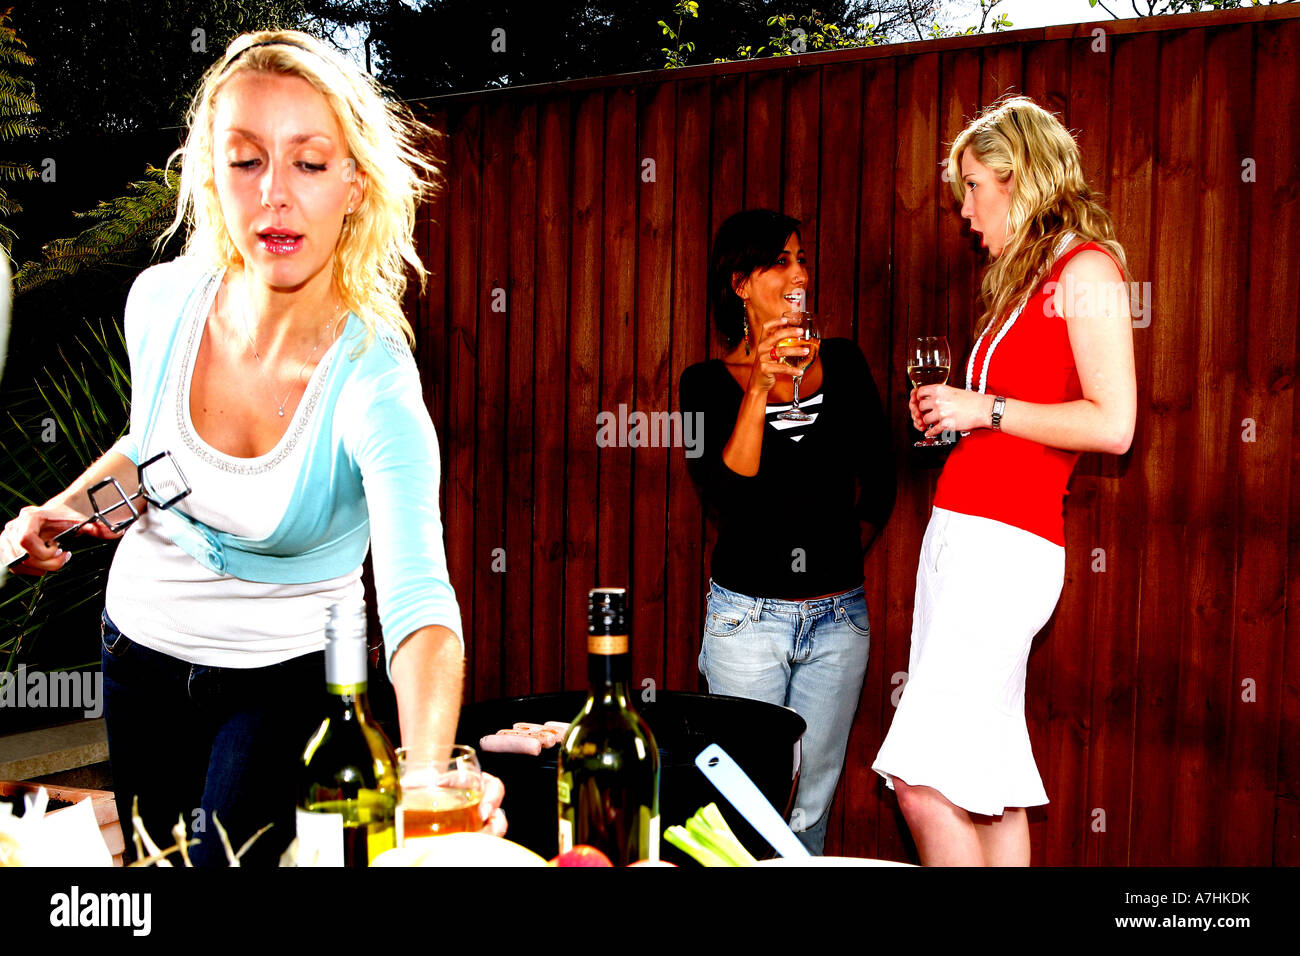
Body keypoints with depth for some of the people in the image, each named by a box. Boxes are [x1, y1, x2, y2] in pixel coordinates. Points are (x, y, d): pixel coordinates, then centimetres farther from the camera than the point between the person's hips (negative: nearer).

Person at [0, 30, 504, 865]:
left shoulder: (374, 383, -31)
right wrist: (71, 505, -10)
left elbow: (418, 595, -46)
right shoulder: (163, 302, -16)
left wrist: (428, 772, -62)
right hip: (141, 646, 5)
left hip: (285, 672, -5)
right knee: (150, 853, 23)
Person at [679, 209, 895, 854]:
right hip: (747, 613, -2)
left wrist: (846, 553, 11)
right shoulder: (709, 382, -2)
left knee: (811, 802, 10)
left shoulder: (842, 363, 5)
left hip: (838, 615, 3)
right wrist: (758, 389, -20)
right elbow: (726, 496, -15)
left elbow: (880, 480, 14)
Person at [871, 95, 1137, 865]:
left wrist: (987, 408, -10)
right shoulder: (1027, 277, 22)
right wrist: (952, 412, 13)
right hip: (959, 535, 9)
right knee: (985, 784, 8)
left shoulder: (1086, 268, -4)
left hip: (1004, 542, -9)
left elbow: (1113, 424, -14)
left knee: (924, 779, -15)